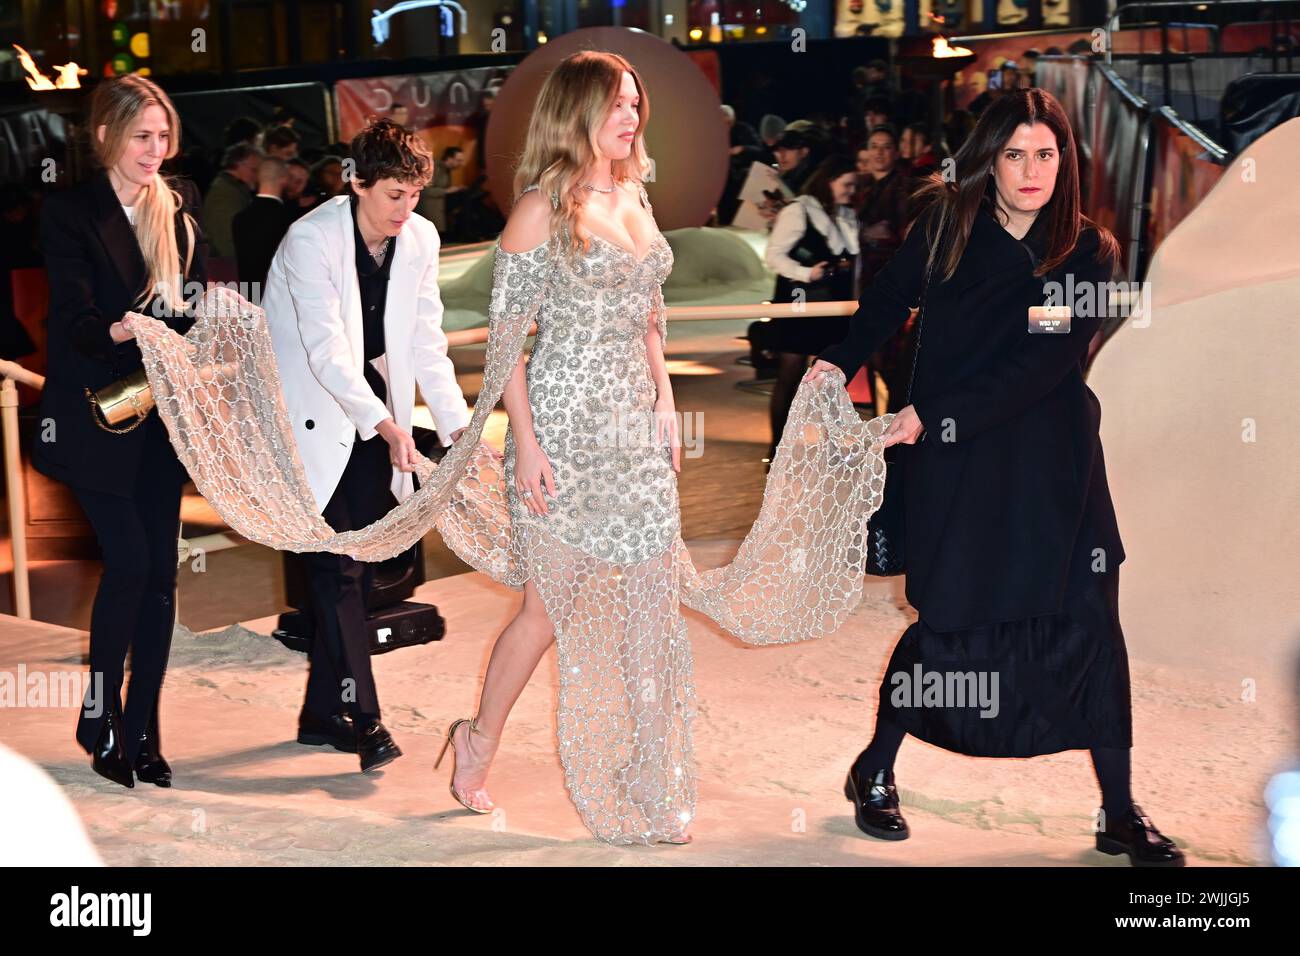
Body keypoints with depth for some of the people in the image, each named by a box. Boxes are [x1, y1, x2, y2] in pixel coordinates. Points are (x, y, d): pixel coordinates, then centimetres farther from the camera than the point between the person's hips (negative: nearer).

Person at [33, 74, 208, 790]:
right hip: (98, 413, -5)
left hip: (165, 411, 5)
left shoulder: (179, 205, 8)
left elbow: (198, 296, 12)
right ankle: (98, 719, 7)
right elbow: (73, 317, -16)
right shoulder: (70, 214, -7)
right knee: (129, 559, -11)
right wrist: (119, 330, -36)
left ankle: (141, 730, 13)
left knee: (159, 568, 4)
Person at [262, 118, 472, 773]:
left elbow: (426, 342, 0)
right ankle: (362, 717, -8)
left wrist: (458, 424, -13)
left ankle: (323, 712, 19)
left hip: (375, 415, 6)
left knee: (359, 568, 9)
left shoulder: (420, 238, -1)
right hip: (314, 418, -6)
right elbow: (327, 349, -26)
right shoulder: (310, 239, -19)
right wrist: (384, 424, -38)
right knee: (337, 570, -11)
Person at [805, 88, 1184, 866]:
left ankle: (1120, 812, 10)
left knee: (1091, 618, -2)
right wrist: (842, 361, -1)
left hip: (1054, 459, 1)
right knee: (953, 620, -2)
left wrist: (934, 415, -18)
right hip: (954, 459, -1)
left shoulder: (1088, 252, -4)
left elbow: (1043, 365, -13)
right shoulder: (947, 225, -1)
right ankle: (873, 773, 22)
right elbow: (889, 300, 15)